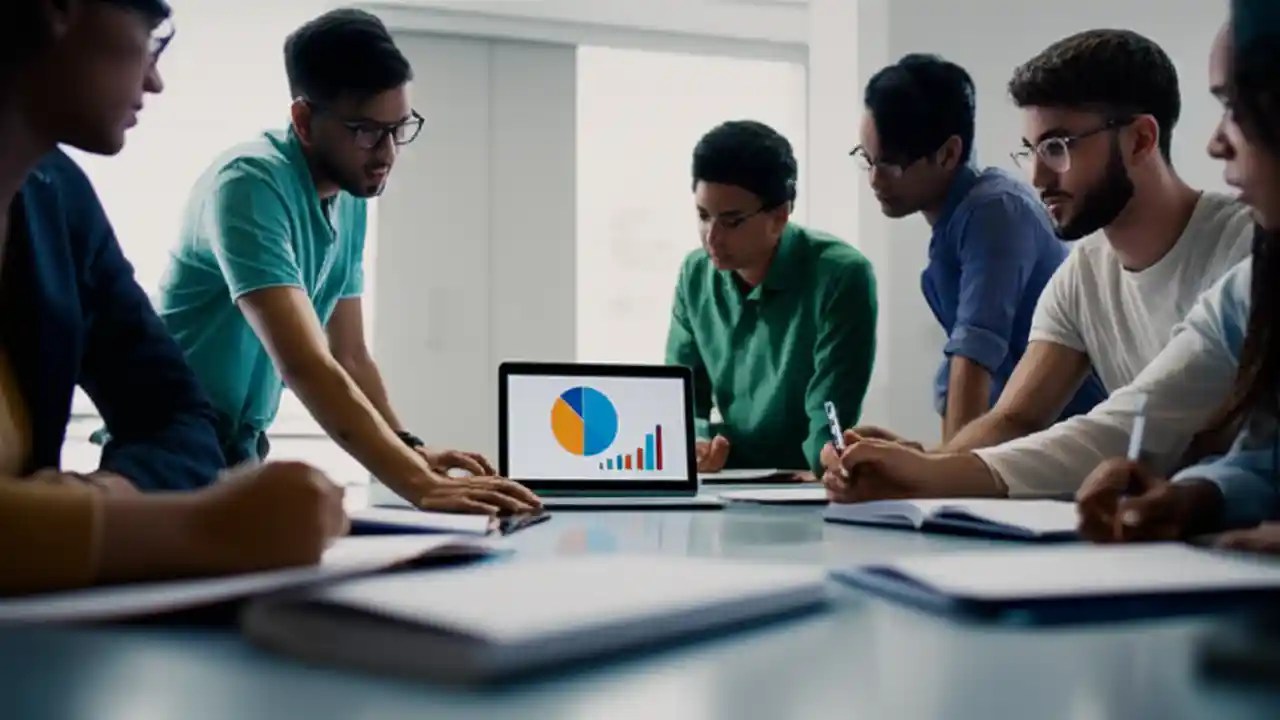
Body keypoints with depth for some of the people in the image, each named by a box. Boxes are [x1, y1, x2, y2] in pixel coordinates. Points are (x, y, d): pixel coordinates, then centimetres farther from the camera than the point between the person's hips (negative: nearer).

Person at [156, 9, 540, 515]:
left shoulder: (352, 199, 2)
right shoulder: (251, 185, -23)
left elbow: (349, 354, 8)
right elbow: (304, 364, -34)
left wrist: (411, 450, -8)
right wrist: (422, 486, -40)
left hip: (241, 448, 7)